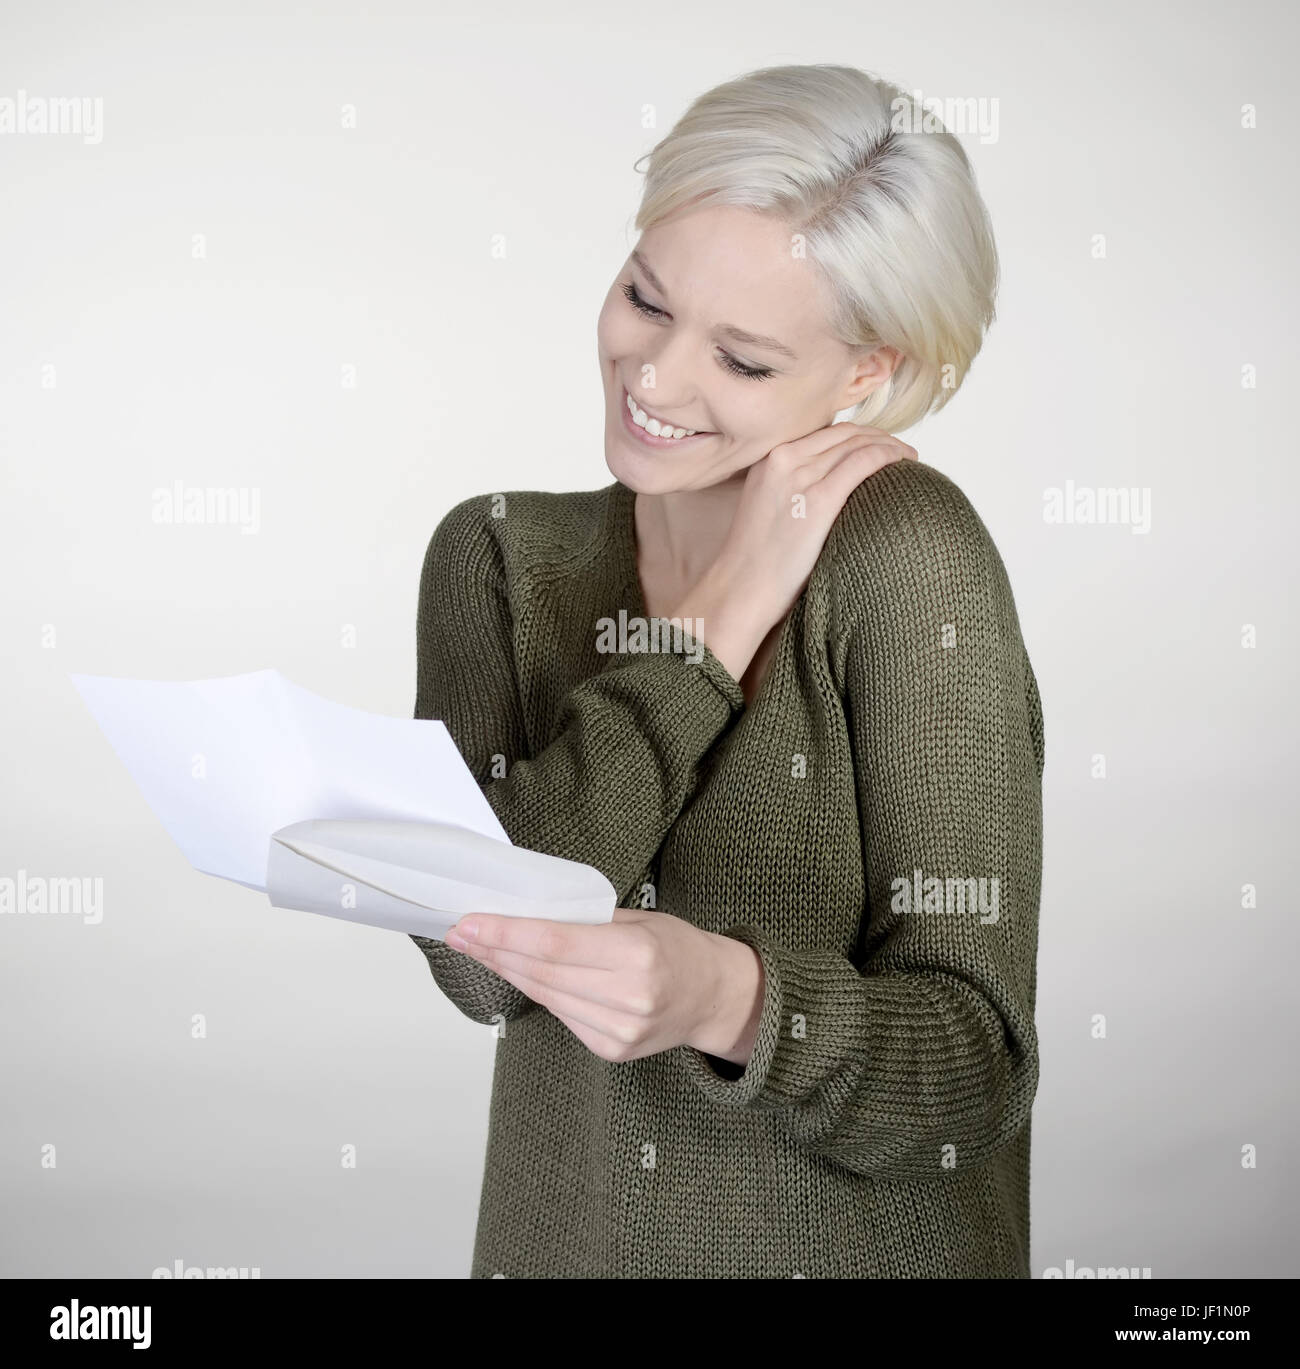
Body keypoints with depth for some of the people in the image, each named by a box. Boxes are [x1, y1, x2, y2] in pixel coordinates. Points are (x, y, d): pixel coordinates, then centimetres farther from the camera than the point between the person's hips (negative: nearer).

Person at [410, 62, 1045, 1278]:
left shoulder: (908, 553, -12)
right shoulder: (499, 556, 1)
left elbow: (975, 1066, -13)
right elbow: (475, 960, -12)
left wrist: (729, 1001, -30)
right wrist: (722, 617, -13)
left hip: (862, 1246, -3)